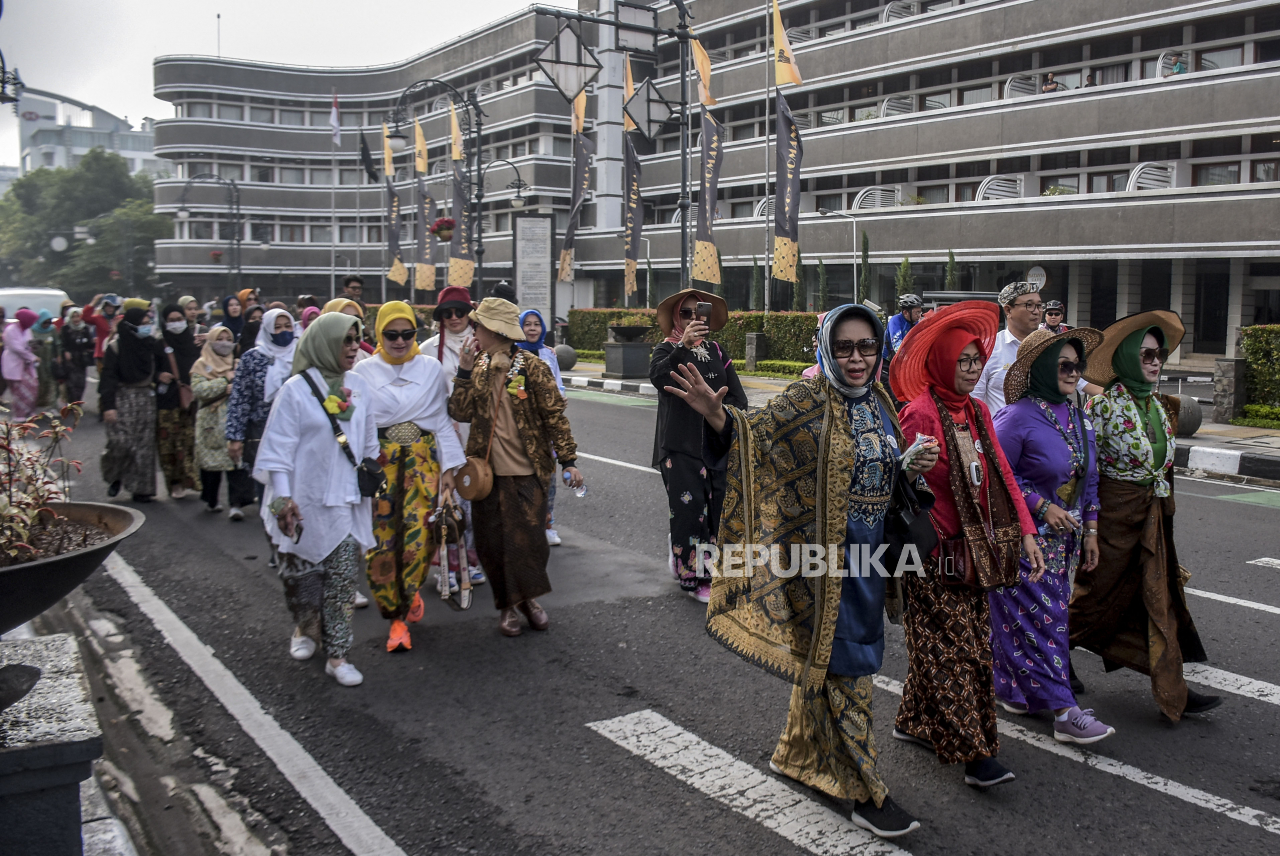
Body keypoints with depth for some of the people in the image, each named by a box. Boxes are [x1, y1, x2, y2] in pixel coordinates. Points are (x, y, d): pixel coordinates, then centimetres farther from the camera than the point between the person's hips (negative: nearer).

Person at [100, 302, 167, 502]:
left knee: (144, 444, 2)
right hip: (122, 397, -4)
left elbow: (157, 367, 20)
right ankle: (115, 477, 14)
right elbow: (108, 377, -8)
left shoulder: (151, 345, 9)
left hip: (145, 398, 4)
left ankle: (140, 488, 8)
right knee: (120, 441, -13)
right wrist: (108, 406, -16)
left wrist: (160, 375, -5)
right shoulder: (116, 346, -5)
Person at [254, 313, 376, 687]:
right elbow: (278, 446, -9)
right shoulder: (297, 389, -9)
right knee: (302, 572, 10)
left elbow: (369, 441, 15)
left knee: (343, 578, 0)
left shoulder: (358, 385, 6)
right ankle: (305, 627, 38)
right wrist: (282, 497, -14)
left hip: (347, 499, 3)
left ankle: (337, 654, 8)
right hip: (307, 501, -3)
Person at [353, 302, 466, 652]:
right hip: (380, 462, 0)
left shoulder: (431, 368, 8)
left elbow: (442, 421, 10)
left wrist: (449, 466, 6)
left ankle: (411, 591, 17)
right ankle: (396, 616, 11)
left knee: (419, 531, -12)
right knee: (381, 539, -4)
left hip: (423, 458, 1)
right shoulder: (363, 371, 5)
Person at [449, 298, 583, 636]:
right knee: (493, 542, 8)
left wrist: (568, 461, -8)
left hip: (526, 472, -4)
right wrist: (464, 372, -9)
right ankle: (507, 605, 23)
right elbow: (461, 412, -2)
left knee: (530, 538, 1)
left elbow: (555, 416, -6)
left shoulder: (532, 368, -8)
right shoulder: (478, 367, 7)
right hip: (487, 471, 4)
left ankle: (527, 597, 25)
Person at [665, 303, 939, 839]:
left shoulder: (879, 400, 7)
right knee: (845, 666, 0)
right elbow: (760, 428, -31)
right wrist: (717, 416, -51)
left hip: (870, 551, 7)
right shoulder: (810, 400, -14)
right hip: (825, 553, -7)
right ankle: (866, 794, 12)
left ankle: (798, 755, 39)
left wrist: (914, 469, -1)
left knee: (823, 660, 20)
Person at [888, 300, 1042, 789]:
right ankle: (974, 754, 3)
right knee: (953, 649, -3)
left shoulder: (976, 410, 10)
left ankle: (915, 723, 29)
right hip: (936, 557, -8)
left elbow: (1000, 474, 10)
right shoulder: (920, 414, -14)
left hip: (976, 551, 8)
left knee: (972, 645, 15)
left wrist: (1025, 531, 4)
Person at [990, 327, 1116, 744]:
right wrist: (1042, 507, -17)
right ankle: (1063, 713, 0)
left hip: (1064, 536, 8)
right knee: (1040, 617, -4)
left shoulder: (1078, 416, 8)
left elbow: (1087, 477, 15)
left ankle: (1013, 691, 26)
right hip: (1022, 537, -8)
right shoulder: (1018, 418, -16)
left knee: (1051, 613, 12)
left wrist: (1090, 529, 12)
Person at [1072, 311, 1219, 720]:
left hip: (1152, 514, 7)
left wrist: (1163, 508, 18)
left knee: (1159, 596, 6)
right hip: (1114, 511, -7)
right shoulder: (1105, 403, -14)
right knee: (1096, 591, 5)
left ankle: (1173, 691, 10)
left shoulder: (1161, 405, 8)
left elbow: (1164, 461, 17)